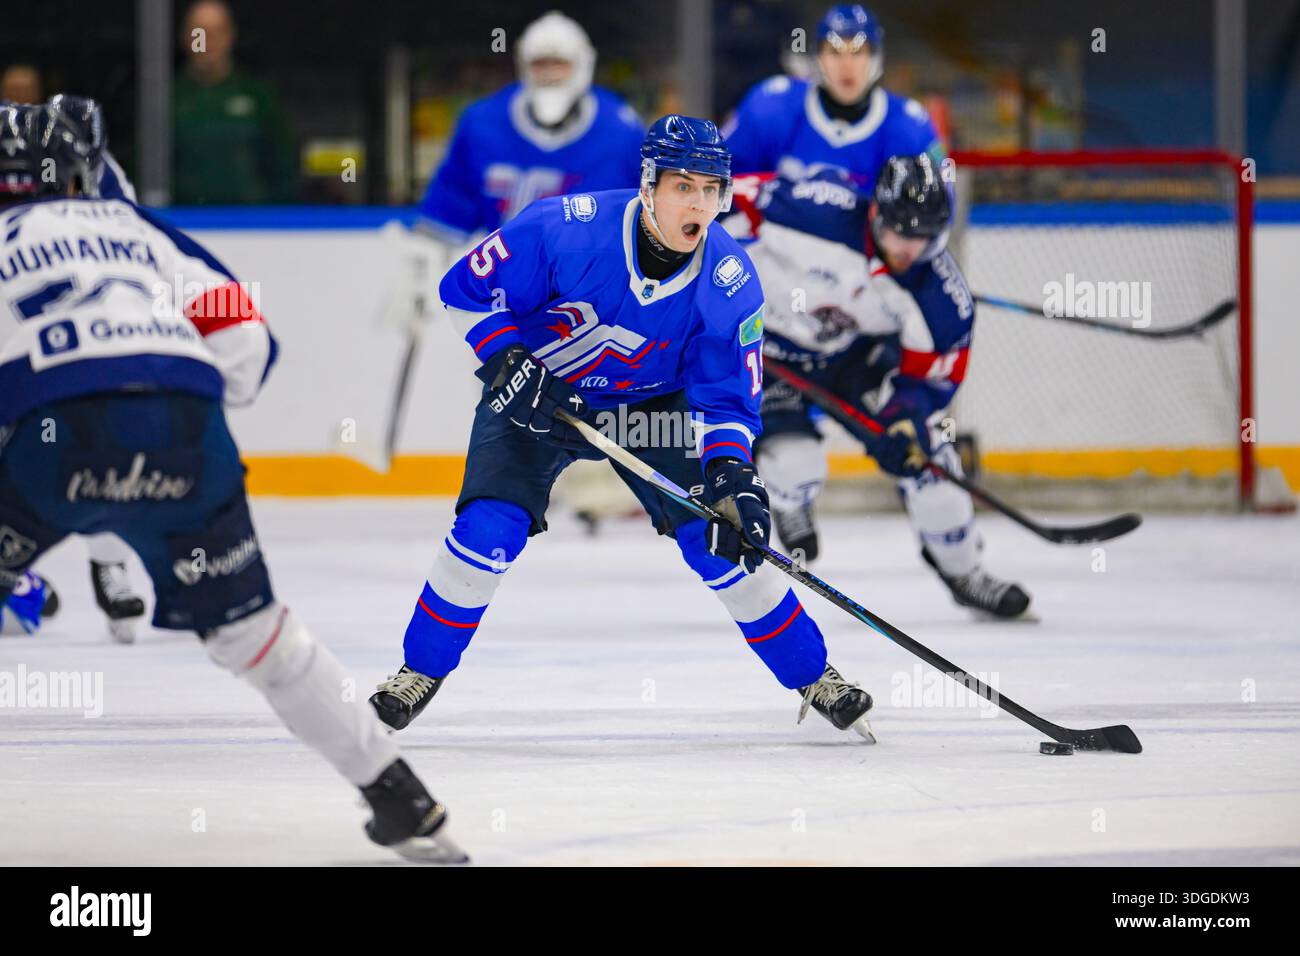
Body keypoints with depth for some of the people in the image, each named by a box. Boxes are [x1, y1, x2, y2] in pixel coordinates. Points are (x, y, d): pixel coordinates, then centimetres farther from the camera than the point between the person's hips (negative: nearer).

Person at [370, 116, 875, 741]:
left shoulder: (730, 282, -22)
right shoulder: (565, 229, -29)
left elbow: (727, 396, -15)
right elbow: (466, 288, -15)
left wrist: (729, 470, -32)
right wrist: (508, 362, -27)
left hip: (651, 405, 2)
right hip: (536, 397, -2)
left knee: (720, 537, -11)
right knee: (490, 530, -20)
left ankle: (812, 676, 8)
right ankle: (421, 671, 3)